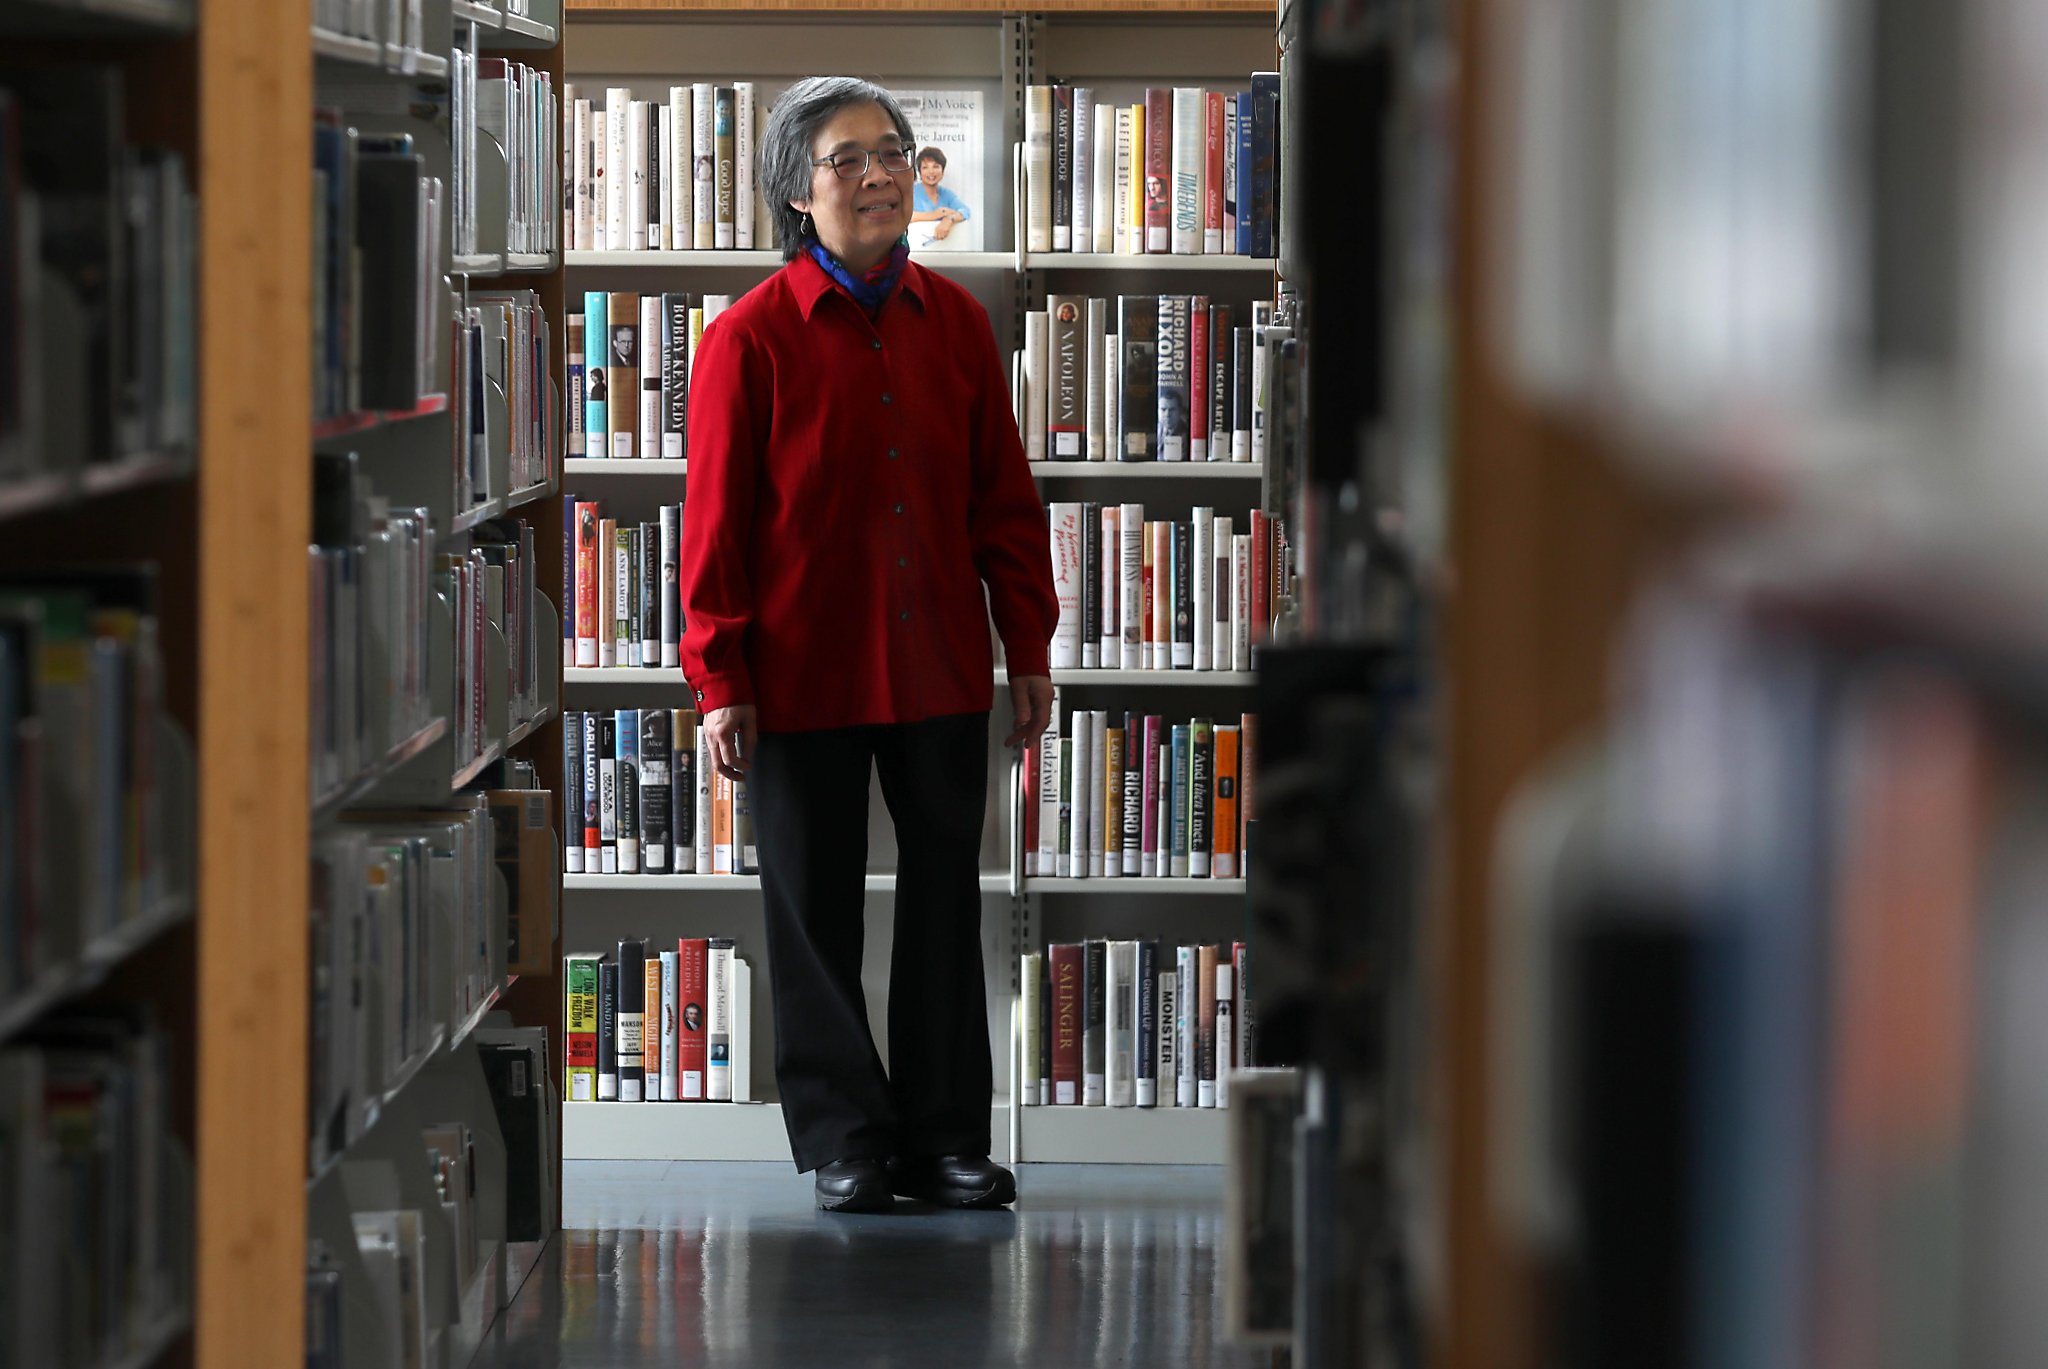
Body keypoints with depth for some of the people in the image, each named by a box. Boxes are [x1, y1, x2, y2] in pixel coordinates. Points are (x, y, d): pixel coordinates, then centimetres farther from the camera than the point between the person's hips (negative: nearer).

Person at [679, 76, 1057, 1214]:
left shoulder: (956, 322, 3)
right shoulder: (750, 339, -9)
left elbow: (1004, 498, 8)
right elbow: (717, 522, -7)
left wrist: (1031, 648, 7)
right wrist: (721, 682, -9)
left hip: (941, 669, 3)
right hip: (805, 671, -3)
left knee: (945, 904, 9)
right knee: (817, 915, 6)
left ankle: (946, 1140, 19)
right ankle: (846, 1148, 16)